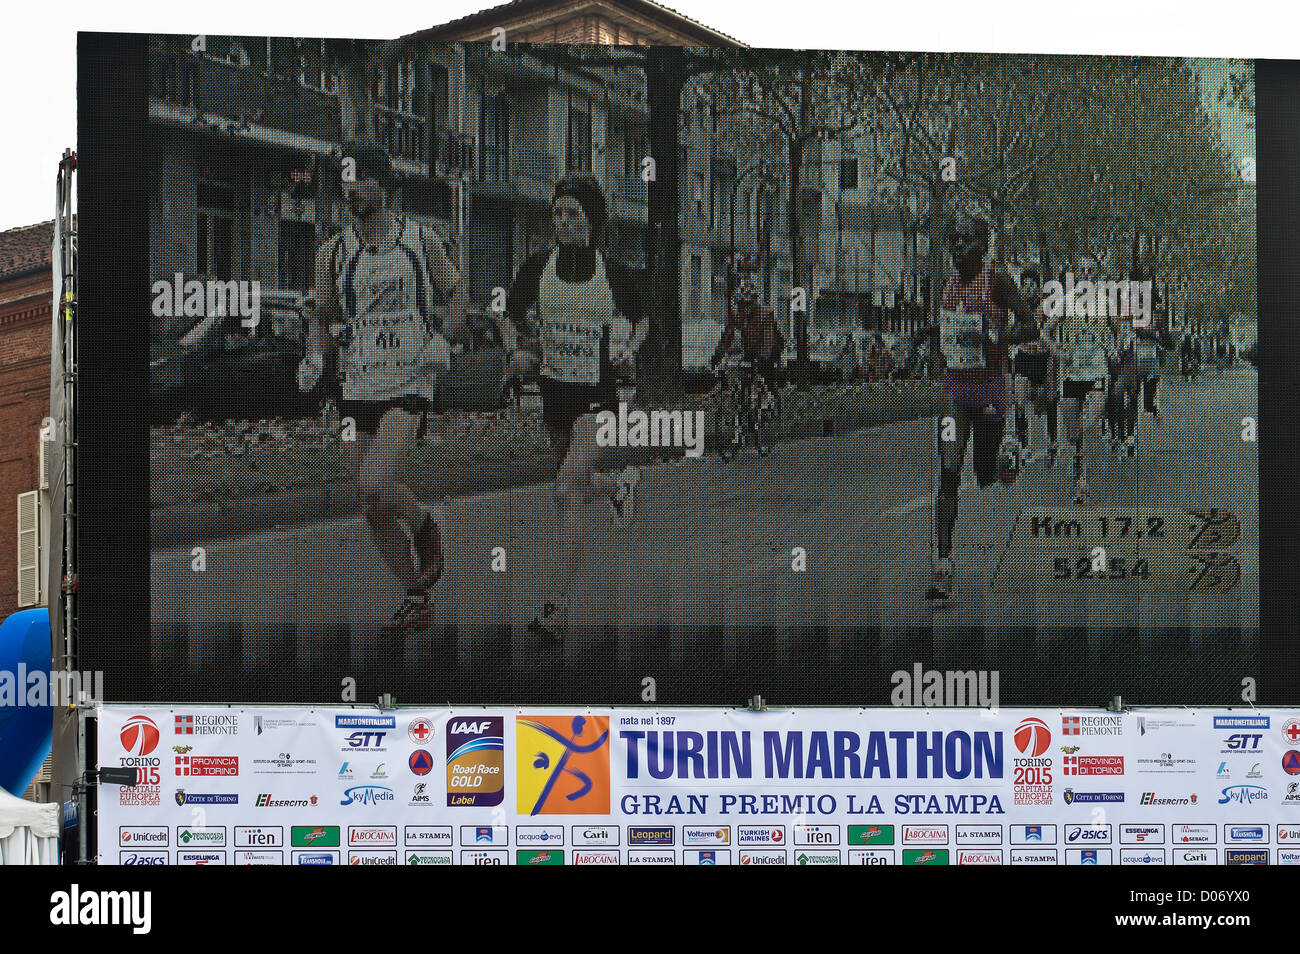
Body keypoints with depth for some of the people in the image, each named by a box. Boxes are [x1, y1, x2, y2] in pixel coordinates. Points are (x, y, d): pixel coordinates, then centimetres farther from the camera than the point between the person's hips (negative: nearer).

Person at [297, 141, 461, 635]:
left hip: (410, 384, -4)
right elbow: (322, 316, 17)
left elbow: (456, 297, 9)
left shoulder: (423, 240, -1)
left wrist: (443, 339, -10)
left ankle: (422, 523, 9)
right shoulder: (333, 251, 6)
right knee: (375, 510, 6)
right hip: (359, 388, 4)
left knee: (376, 486, -23)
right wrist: (314, 356, -1)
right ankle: (416, 598, 24)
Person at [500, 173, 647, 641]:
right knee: (579, 484, 19)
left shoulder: (613, 273, -5)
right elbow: (510, 317, 11)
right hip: (554, 390, 4)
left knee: (567, 492, -18)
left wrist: (629, 351, -7)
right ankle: (621, 481, 57)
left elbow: (640, 320, 12)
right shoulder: (537, 267, -1)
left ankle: (556, 607, -16)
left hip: (598, 395, -4)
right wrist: (517, 350, -9)